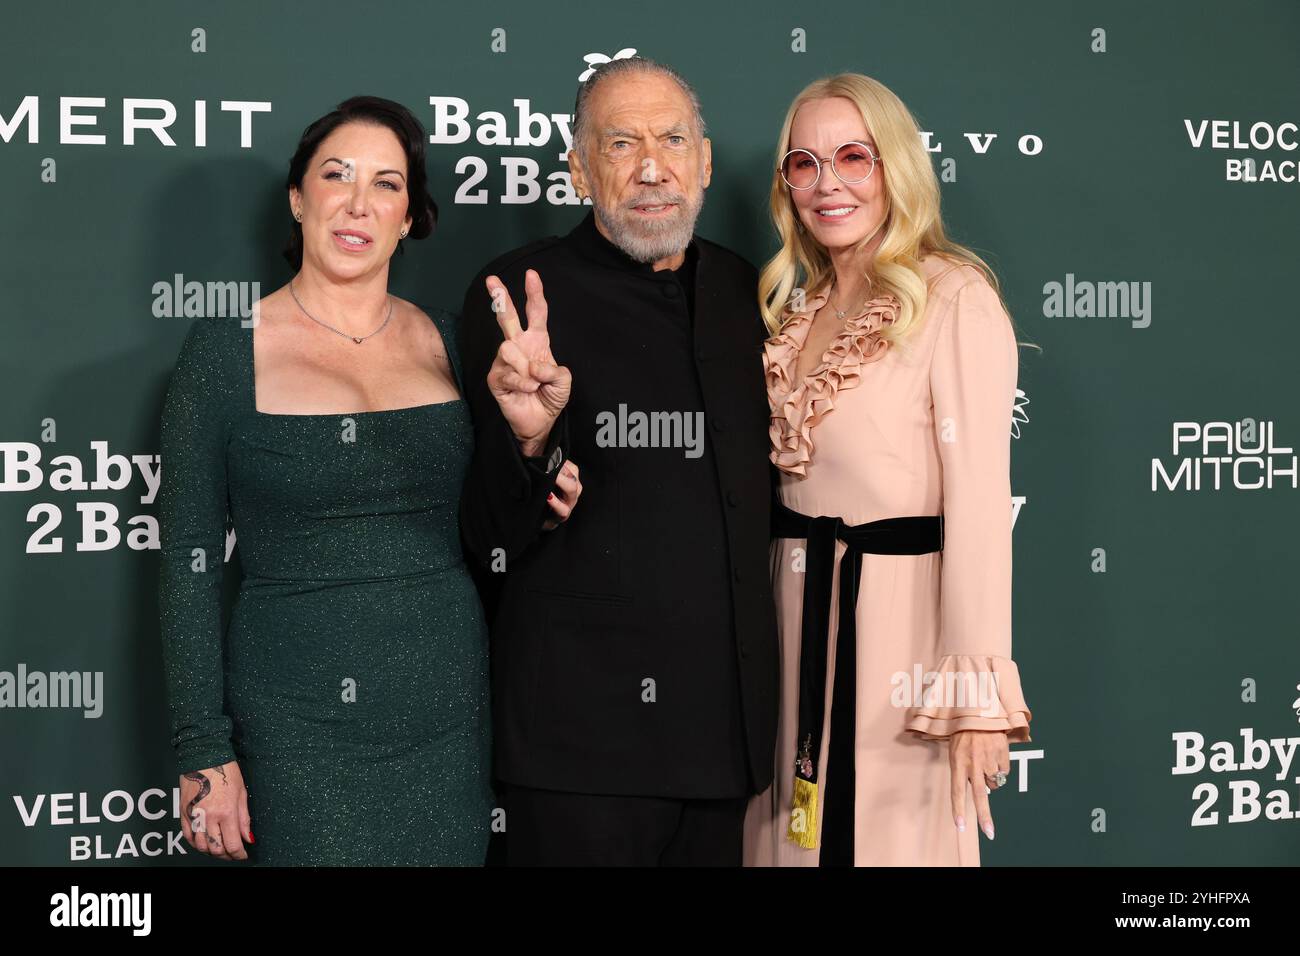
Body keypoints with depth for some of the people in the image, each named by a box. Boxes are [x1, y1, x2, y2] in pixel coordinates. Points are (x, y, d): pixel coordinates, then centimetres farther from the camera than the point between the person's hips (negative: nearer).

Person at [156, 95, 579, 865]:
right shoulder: (224, 353, -4)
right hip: (298, 729, -3)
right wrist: (205, 752, -7)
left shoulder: (449, 342, 5)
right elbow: (190, 562, -3)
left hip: (450, 715, 3)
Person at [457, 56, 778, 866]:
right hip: (589, 724, -5)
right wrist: (529, 435, -26)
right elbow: (494, 539, -9)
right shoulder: (522, 294, -8)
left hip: (727, 716, 5)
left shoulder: (745, 292, 8)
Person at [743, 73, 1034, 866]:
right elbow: (784, 474, 13)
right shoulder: (797, 310, 12)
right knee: (801, 835, 13)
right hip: (797, 620, 6)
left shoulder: (955, 300, -10)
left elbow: (979, 497, -16)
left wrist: (977, 694, -20)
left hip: (899, 615, -6)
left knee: (894, 836, 3)